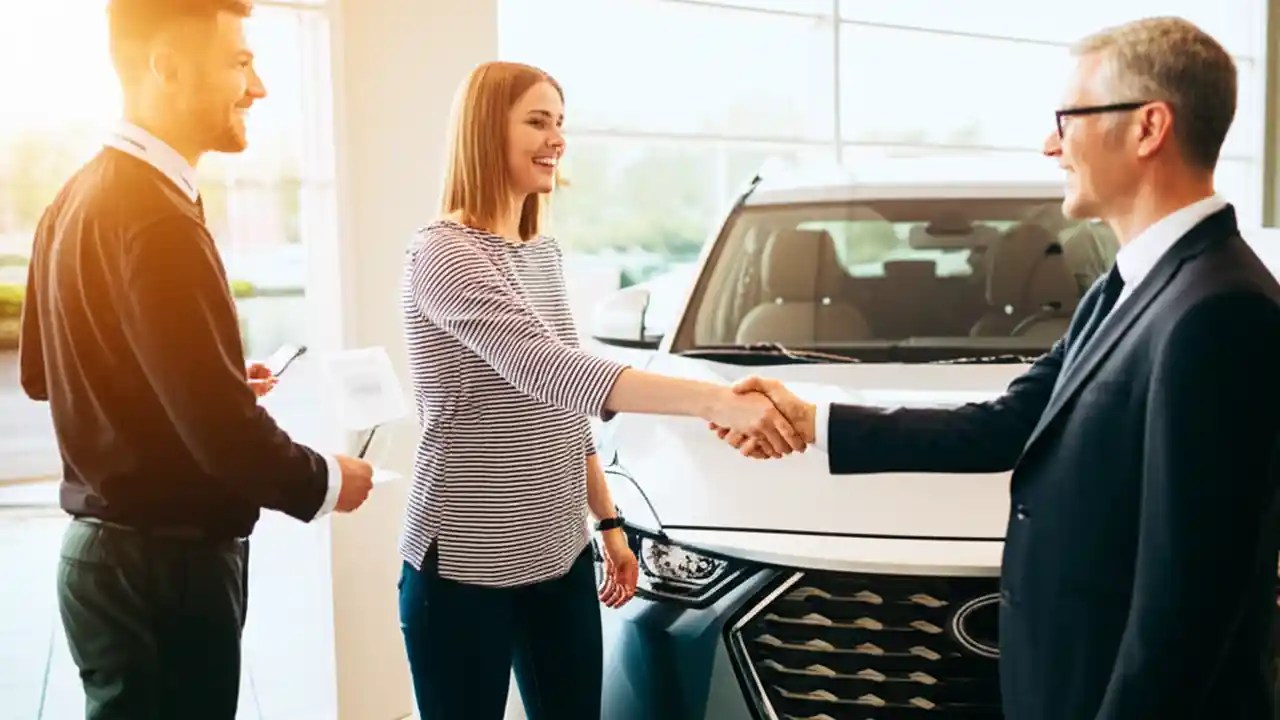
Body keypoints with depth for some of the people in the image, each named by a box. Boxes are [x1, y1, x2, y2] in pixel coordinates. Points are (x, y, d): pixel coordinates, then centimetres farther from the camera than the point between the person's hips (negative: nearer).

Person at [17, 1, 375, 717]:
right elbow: (221, 426, -27)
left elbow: (41, 371, 18)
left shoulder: (79, 197, 8)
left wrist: (230, 380, 17)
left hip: (108, 548, 9)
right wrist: (325, 483, -9)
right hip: (164, 564, -9)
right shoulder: (156, 217, -22)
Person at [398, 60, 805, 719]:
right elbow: (546, 369, -30)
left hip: (561, 557, 7)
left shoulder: (544, 252, 11)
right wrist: (717, 401, -38)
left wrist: (608, 521, 13)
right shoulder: (443, 255, -16)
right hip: (465, 565, -7)